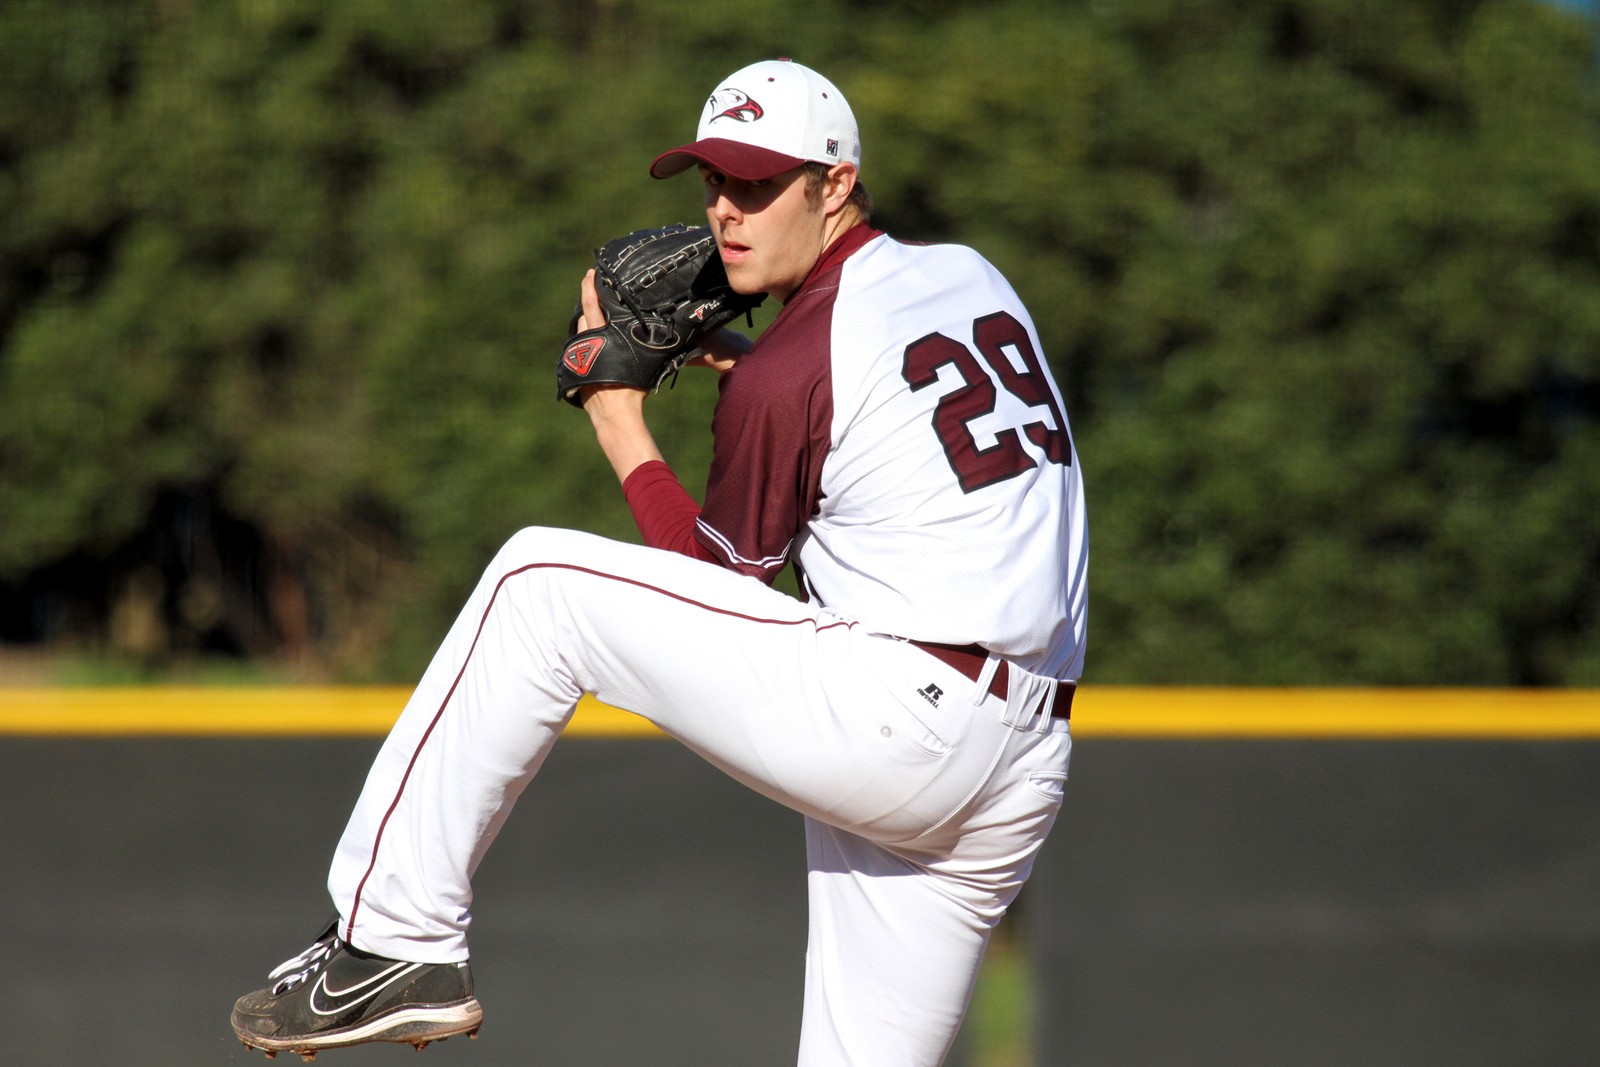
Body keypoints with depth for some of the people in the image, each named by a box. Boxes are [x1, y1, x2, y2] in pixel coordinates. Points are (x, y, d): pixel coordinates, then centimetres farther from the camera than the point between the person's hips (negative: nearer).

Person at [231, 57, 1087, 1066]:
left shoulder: (788, 371, -5)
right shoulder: (974, 277, 16)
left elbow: (717, 580, 6)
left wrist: (623, 431, 15)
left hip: (896, 713, -8)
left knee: (539, 584, -3)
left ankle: (398, 941, -4)